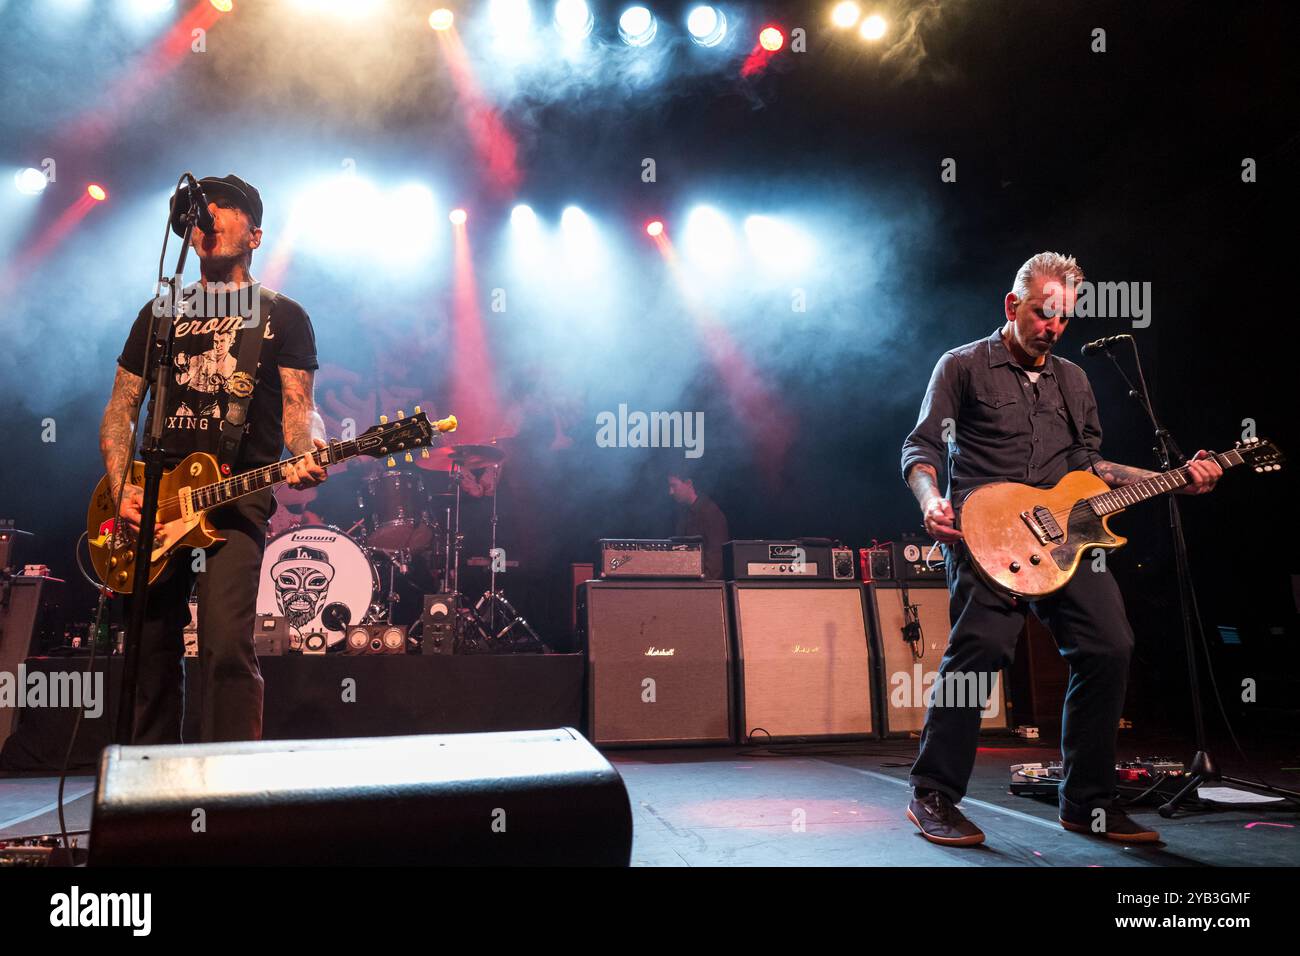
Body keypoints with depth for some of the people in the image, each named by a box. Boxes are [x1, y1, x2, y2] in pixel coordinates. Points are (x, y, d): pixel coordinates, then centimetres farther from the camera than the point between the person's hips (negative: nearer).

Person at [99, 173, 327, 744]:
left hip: (238, 498, -4)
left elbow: (298, 409, 0)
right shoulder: (161, 313, 18)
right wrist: (122, 489, -1)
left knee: (226, 647, -18)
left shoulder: (283, 317, 10)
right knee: (152, 652, 7)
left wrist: (309, 454, -24)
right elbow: (121, 409, 16)